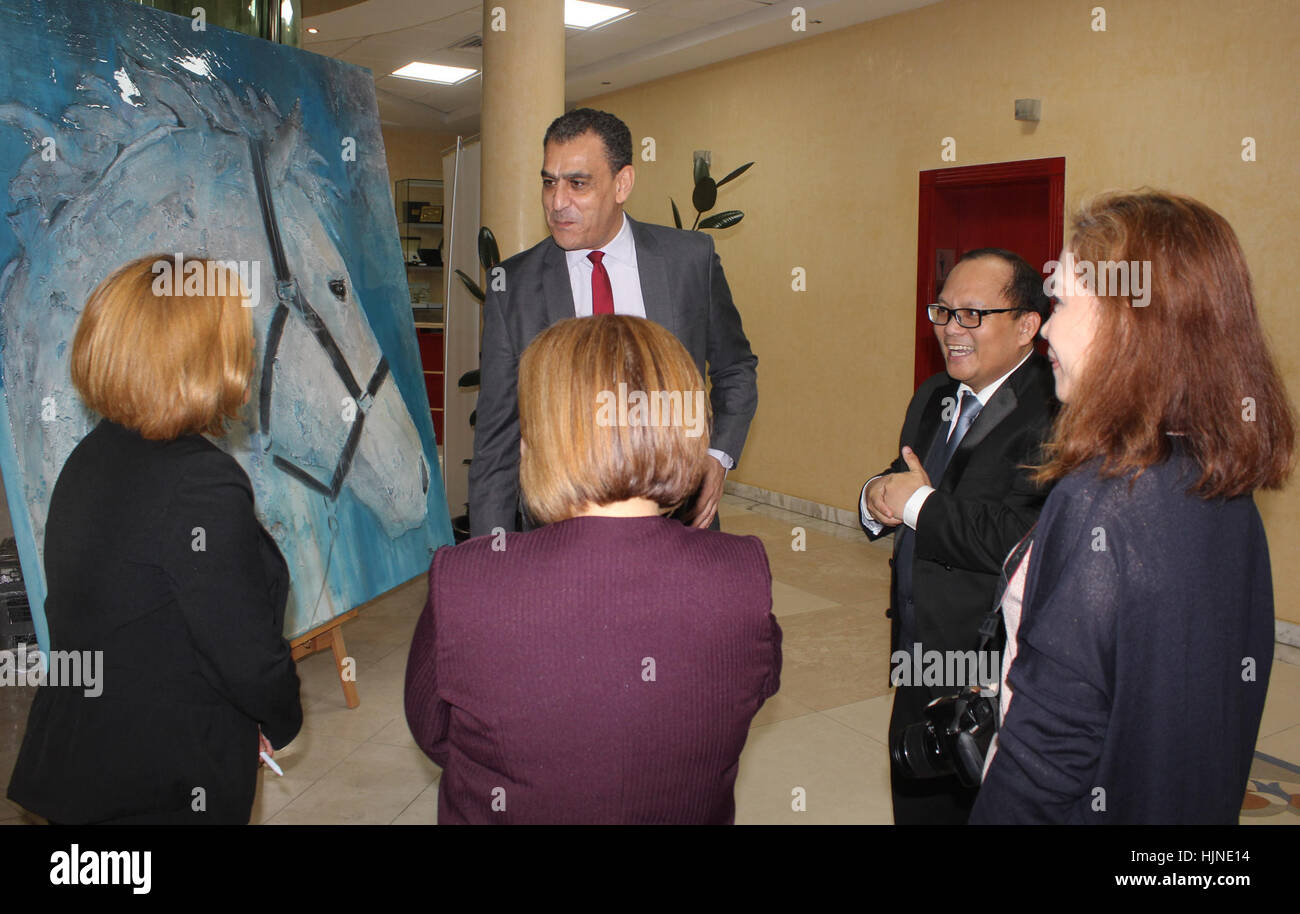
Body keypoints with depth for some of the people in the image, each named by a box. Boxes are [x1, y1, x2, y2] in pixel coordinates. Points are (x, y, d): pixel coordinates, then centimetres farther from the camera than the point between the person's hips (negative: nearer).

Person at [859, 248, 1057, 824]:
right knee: (914, 804, 23)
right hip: (917, 662, 8)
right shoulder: (934, 397, 8)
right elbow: (905, 483, 16)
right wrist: (877, 499, -9)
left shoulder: (1054, 414, -22)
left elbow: (1030, 541, -34)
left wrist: (921, 504, -20)